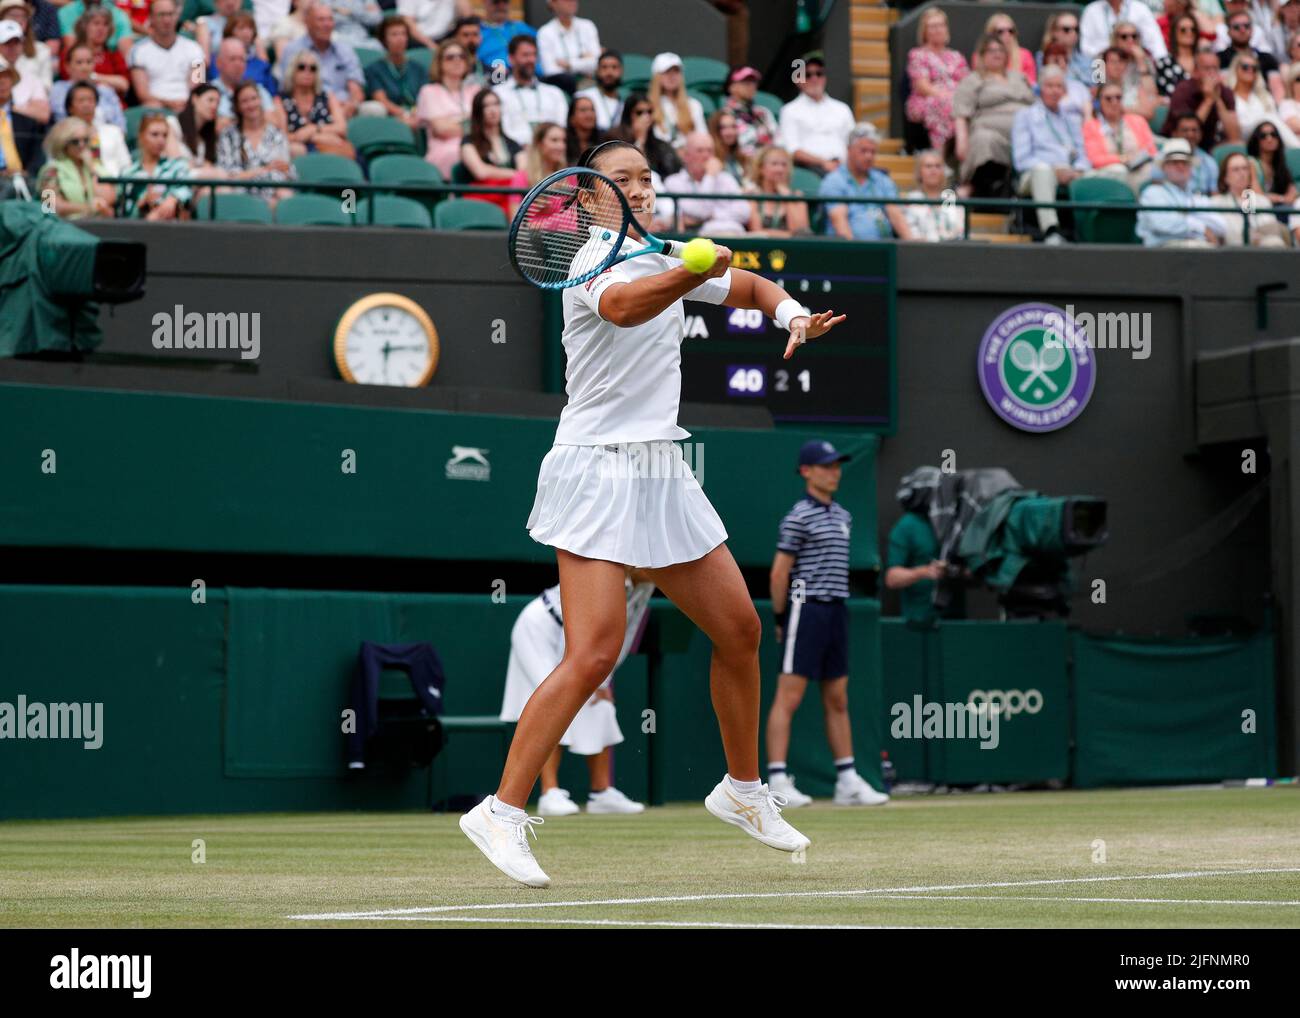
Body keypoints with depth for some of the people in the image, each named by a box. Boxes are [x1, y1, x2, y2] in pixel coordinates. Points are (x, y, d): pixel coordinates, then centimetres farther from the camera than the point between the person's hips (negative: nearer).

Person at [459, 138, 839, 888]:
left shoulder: (669, 260, 12)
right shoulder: (596, 263, -12)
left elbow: (751, 287, 28)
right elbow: (623, 305, -37)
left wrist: (794, 313, 6)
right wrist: (694, 272, -55)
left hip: (660, 473, 8)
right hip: (597, 468, -8)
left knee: (740, 629, 12)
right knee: (593, 655, -18)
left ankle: (743, 790, 30)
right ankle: (503, 813, -13)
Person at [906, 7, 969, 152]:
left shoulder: (956, 57, 28)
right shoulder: (917, 55, 14)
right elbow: (922, 87, 0)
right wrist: (946, 95, -15)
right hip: (926, 103, -4)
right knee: (948, 106, -40)